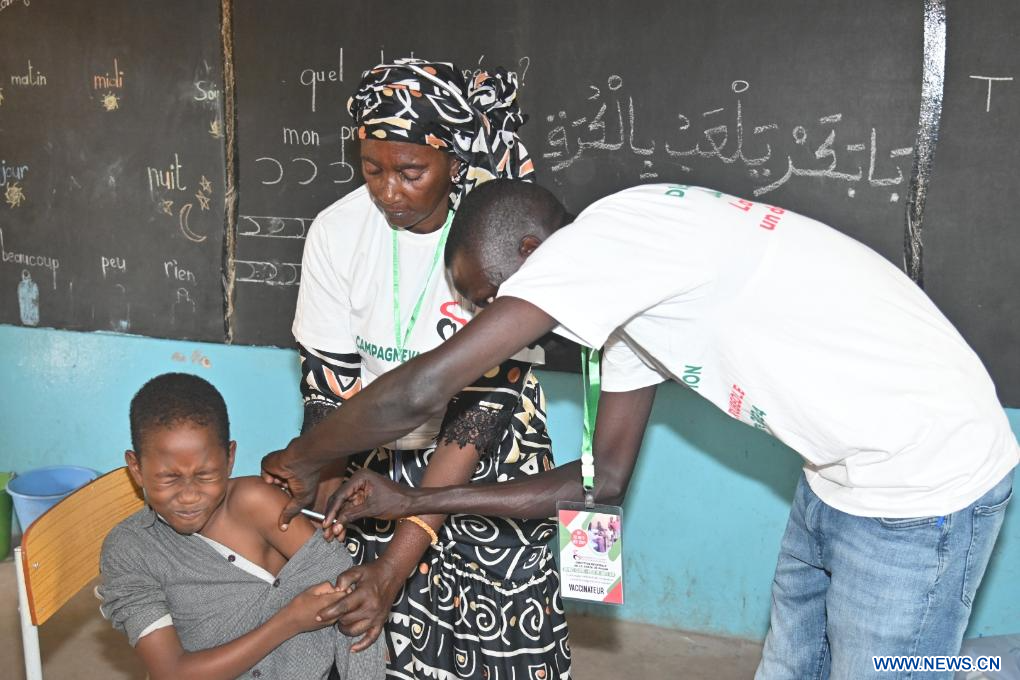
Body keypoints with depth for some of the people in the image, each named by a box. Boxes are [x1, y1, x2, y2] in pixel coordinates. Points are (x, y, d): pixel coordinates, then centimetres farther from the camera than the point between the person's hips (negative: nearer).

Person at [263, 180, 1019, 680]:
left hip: (925, 484, -9)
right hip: (839, 482, 9)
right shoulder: (629, 292, 7)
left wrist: (301, 458, -4)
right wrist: (411, 501, 10)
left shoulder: (611, 232, -21)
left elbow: (420, 389, -24)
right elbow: (606, 479, 10)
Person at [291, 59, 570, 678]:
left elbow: (482, 407, -24)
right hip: (376, 459, 2)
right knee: (370, 630, 1)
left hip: (485, 457, -2)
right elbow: (329, 382, -8)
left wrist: (395, 566, -26)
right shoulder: (338, 231, -13)